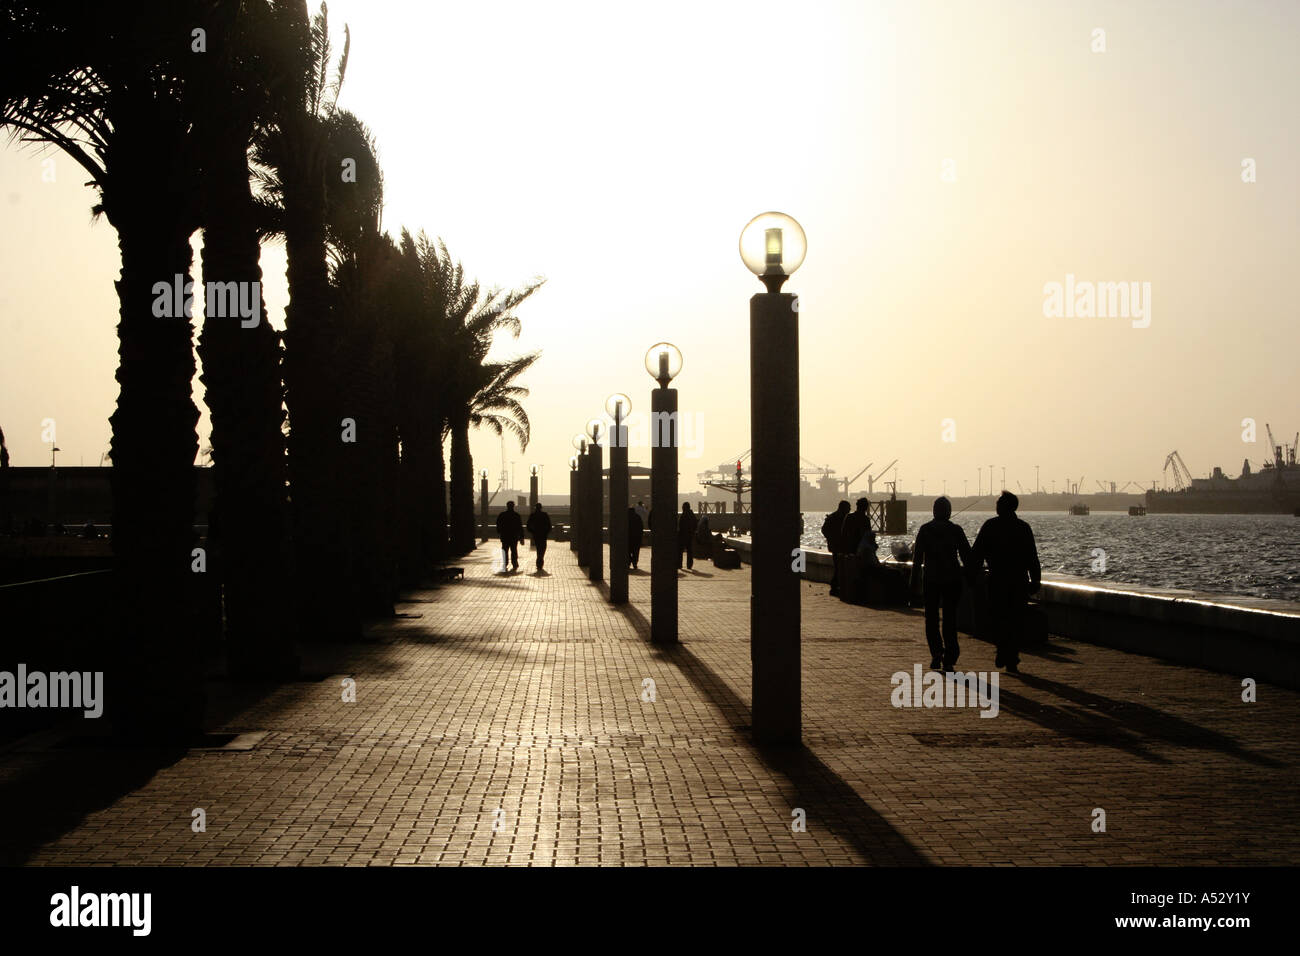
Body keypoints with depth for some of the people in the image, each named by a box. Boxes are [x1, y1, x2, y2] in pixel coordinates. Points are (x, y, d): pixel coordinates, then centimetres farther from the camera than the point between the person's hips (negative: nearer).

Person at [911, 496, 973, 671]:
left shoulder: (925, 529, -2)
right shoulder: (956, 530, -2)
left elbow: (917, 557, -3)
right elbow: (966, 555, 0)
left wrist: (915, 581, 2)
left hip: (931, 579, 0)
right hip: (952, 579, 0)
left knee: (931, 618, 10)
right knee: (950, 619, 5)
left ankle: (937, 653, -4)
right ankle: (949, 660, 2)